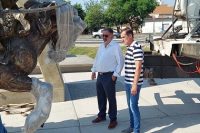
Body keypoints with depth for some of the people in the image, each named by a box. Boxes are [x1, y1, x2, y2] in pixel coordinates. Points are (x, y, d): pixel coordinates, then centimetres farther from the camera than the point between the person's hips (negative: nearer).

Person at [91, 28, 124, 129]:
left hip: (109, 76, -7)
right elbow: (97, 59, 21)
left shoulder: (115, 46, -11)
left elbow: (120, 62, -13)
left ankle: (113, 119, 13)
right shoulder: (101, 46, 13)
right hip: (100, 75, 8)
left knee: (111, 98, 1)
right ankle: (101, 115, 34)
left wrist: (115, 75, -15)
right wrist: (93, 70, 16)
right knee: (100, 97, 17)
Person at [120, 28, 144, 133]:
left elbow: (138, 68, -21)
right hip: (128, 82, 9)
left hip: (134, 83, -9)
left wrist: (135, 84, -22)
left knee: (134, 105, -2)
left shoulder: (136, 48, -17)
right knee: (130, 105, 17)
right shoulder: (129, 47, 12)